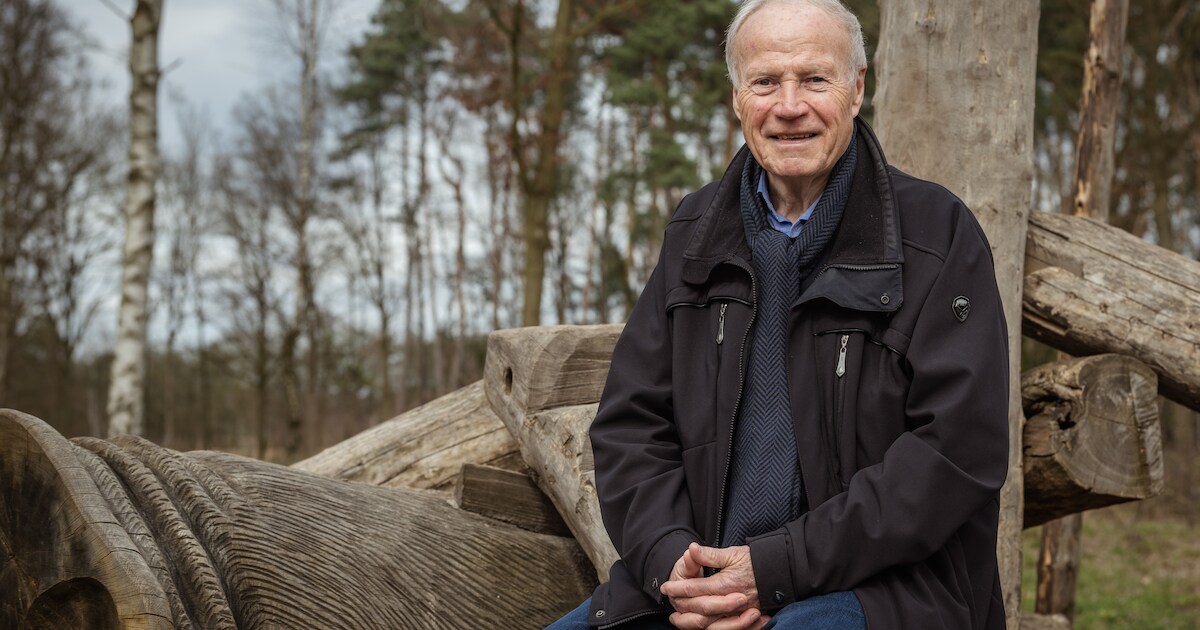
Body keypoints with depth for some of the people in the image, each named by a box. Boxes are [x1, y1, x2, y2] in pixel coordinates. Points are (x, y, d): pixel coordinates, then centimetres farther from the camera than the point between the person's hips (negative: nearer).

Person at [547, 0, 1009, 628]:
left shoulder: (939, 232, -3)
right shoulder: (694, 233, 12)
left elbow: (958, 447, -11)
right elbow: (630, 422, 11)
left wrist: (778, 569, -16)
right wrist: (669, 559, -9)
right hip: (706, 572, 5)